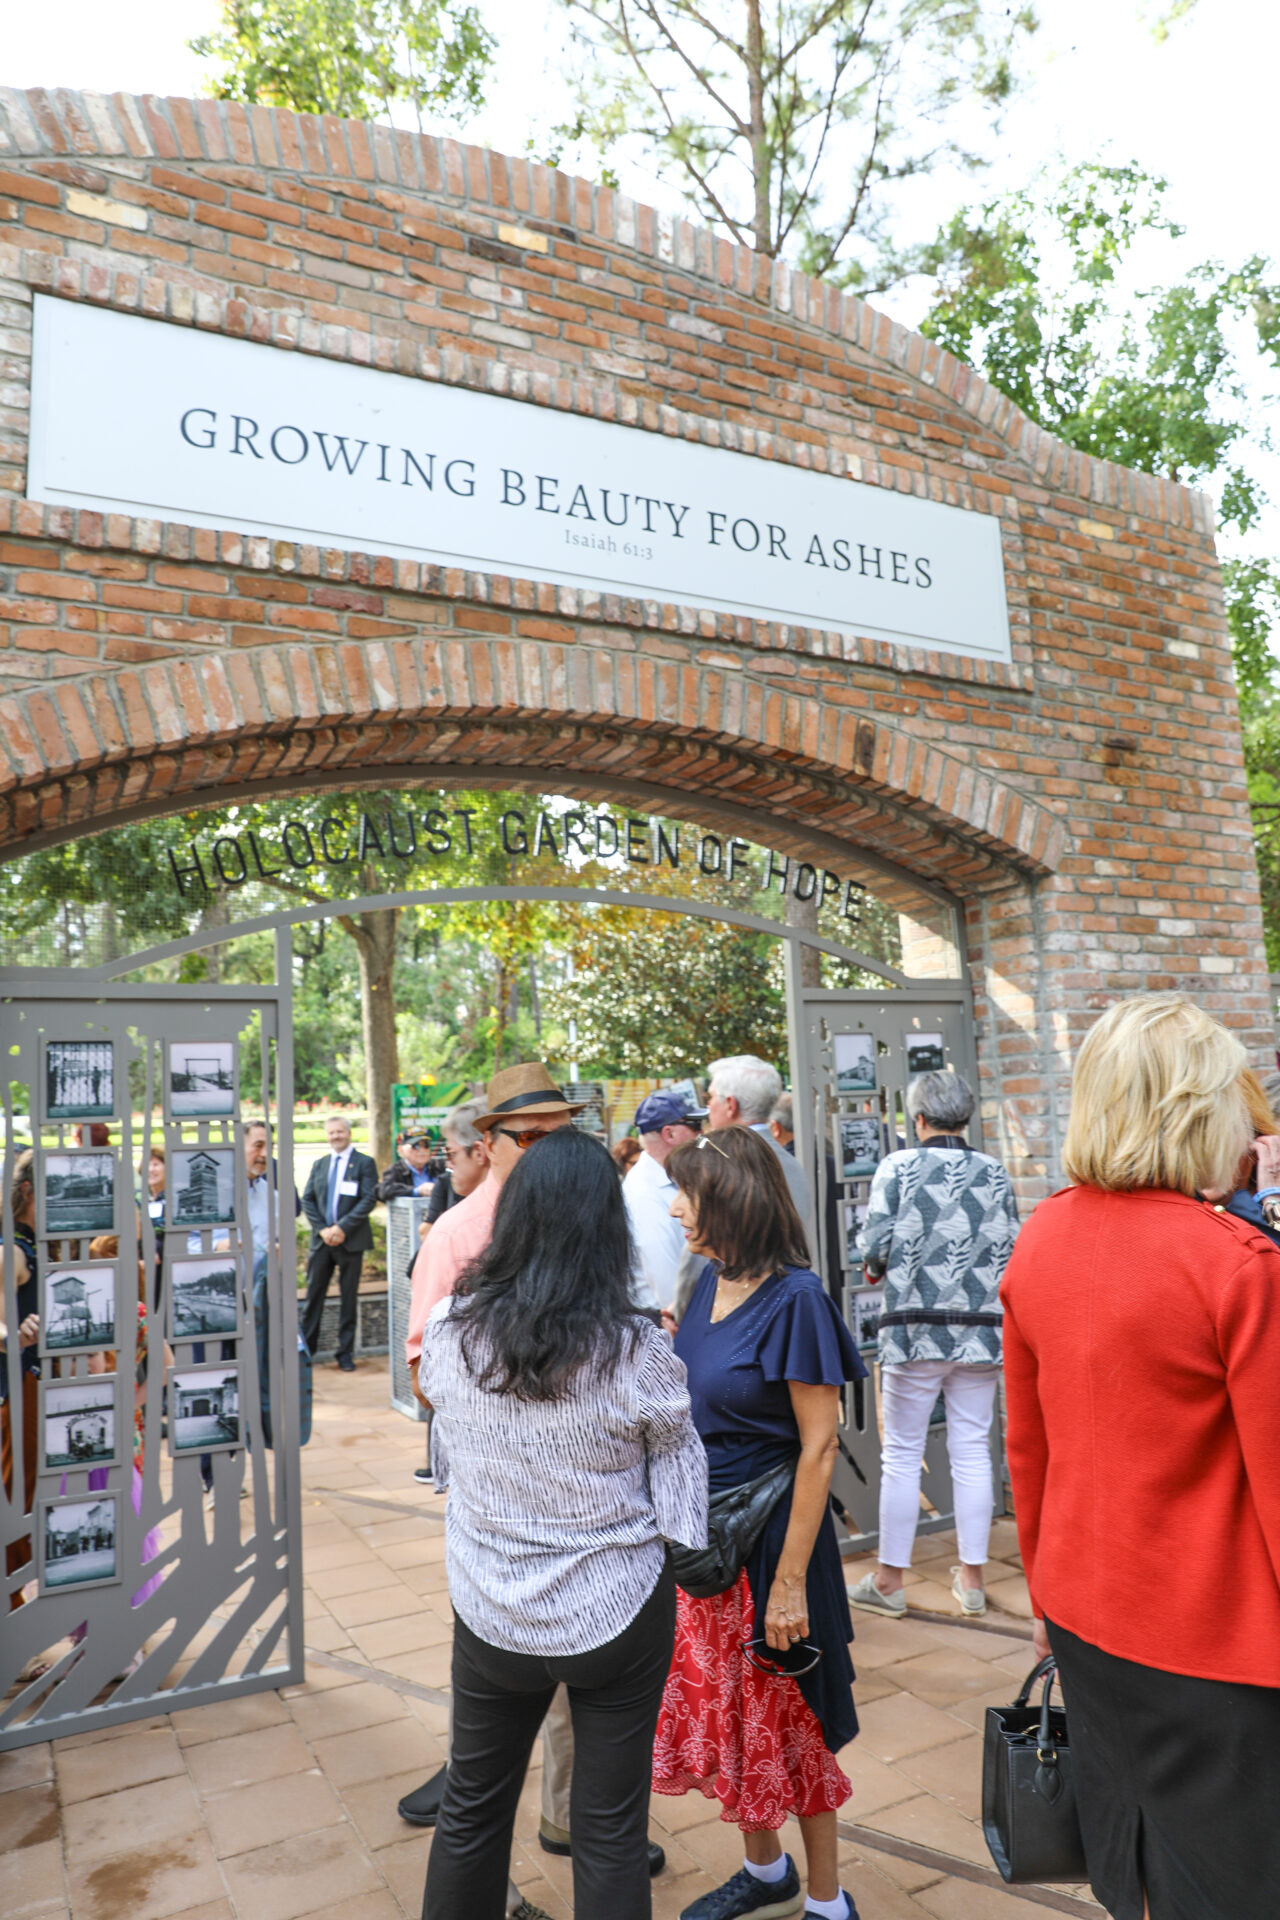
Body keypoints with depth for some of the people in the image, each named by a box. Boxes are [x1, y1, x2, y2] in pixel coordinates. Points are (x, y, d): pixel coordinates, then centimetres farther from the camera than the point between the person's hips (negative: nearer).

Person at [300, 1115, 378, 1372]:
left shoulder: (364, 1163, -2)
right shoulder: (319, 1165, 12)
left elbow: (368, 1200, -9)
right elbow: (307, 1200, 8)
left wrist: (342, 1228, -16)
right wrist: (322, 1229, -7)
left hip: (351, 1240, -3)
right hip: (322, 1239, 3)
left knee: (348, 1298, 4)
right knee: (313, 1295, 4)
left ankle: (345, 1354, 13)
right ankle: (306, 1349, 13)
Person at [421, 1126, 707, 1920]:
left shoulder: (449, 1330, -14)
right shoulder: (637, 1353, -23)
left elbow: (444, 1457, 3)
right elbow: (681, 1490, -9)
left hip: (490, 1609, 3)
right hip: (616, 1613, -2)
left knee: (472, 1804, 24)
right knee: (611, 1825, 17)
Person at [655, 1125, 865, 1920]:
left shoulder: (794, 1297, -21)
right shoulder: (712, 1281, 1)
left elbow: (819, 1448, -19)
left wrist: (791, 1580, -18)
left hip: (767, 1536, -7)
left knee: (789, 1723, 11)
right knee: (720, 1709, 20)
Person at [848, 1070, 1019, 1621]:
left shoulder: (898, 1166, -6)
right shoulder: (994, 1172, 4)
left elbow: (875, 1247, -10)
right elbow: (1014, 1250, 4)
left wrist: (878, 1264, 12)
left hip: (915, 1329, -3)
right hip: (981, 1330, 3)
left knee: (902, 1454, 6)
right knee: (972, 1452, 12)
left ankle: (889, 1580, 16)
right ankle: (971, 1577, 22)